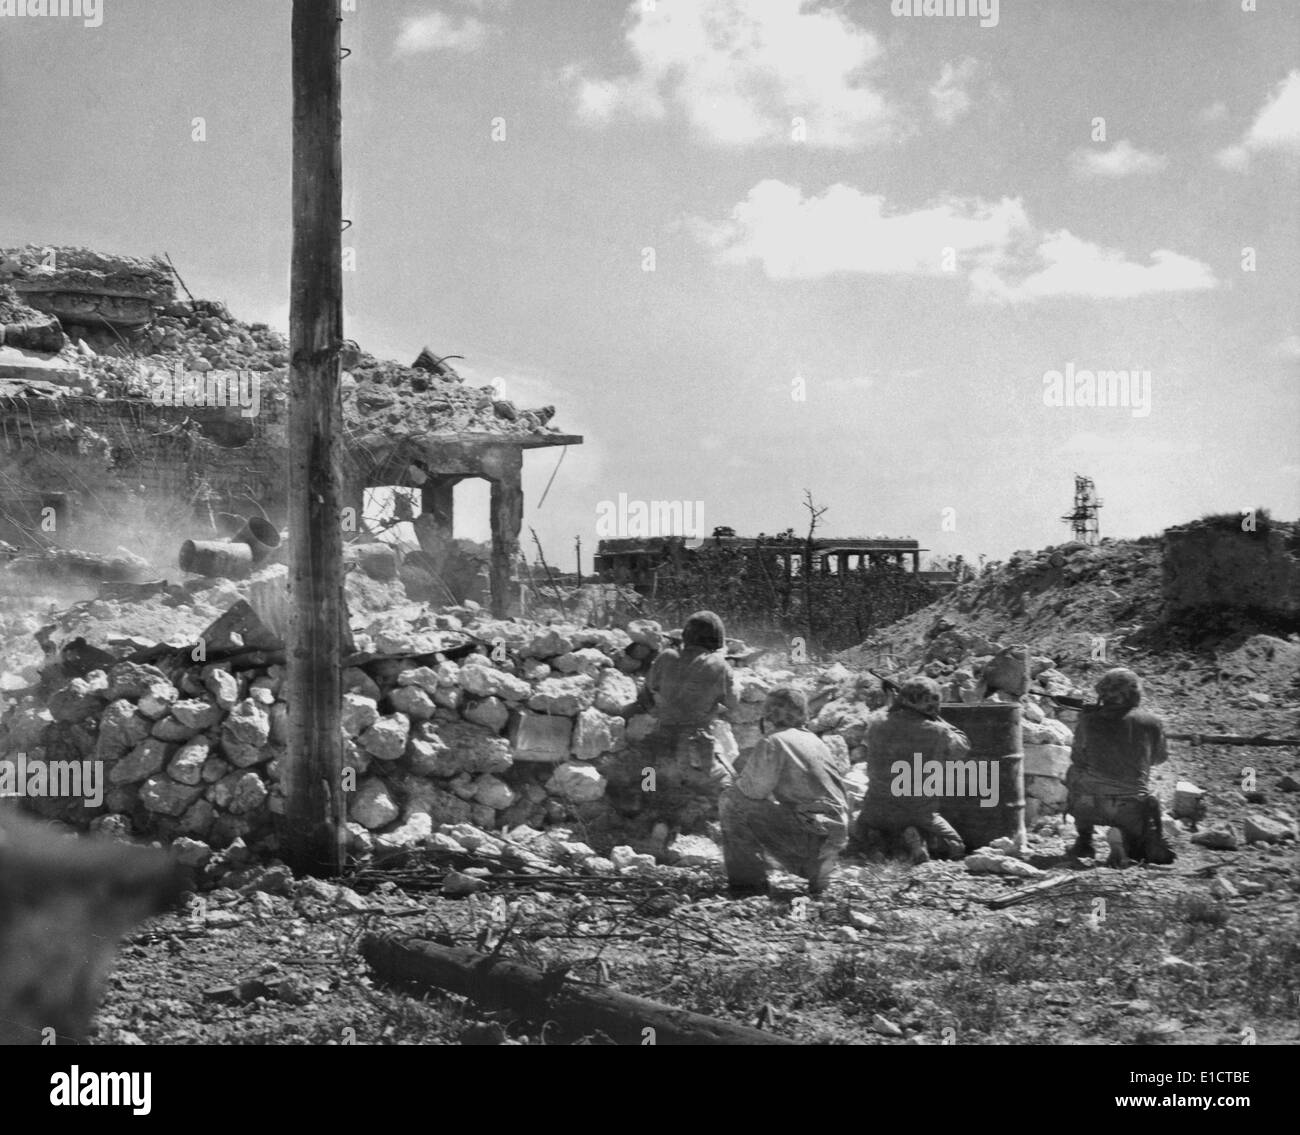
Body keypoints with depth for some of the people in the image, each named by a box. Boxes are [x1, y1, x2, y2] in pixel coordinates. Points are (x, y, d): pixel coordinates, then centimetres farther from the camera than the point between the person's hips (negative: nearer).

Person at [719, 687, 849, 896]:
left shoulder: (774, 742, -7)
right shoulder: (816, 741, 17)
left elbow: (753, 790, -9)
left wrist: (738, 782, 14)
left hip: (810, 830, -8)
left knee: (731, 803, -3)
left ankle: (748, 881, -2)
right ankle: (815, 868, 22)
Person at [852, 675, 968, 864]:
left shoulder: (877, 728, -6)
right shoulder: (937, 733, -14)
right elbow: (963, 747, 7)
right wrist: (938, 721, 13)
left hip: (878, 809, 2)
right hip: (919, 812, -2)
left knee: (859, 842, 30)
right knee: (956, 849, 17)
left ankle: (879, 838, -2)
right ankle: (921, 838, -10)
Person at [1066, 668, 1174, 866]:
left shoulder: (1089, 719, 2)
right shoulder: (1151, 722, 3)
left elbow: (1076, 758, 16)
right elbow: (1160, 758, 20)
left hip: (1090, 806, -1)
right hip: (1131, 809, 1)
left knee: (1074, 773, 31)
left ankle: (1084, 843, 27)